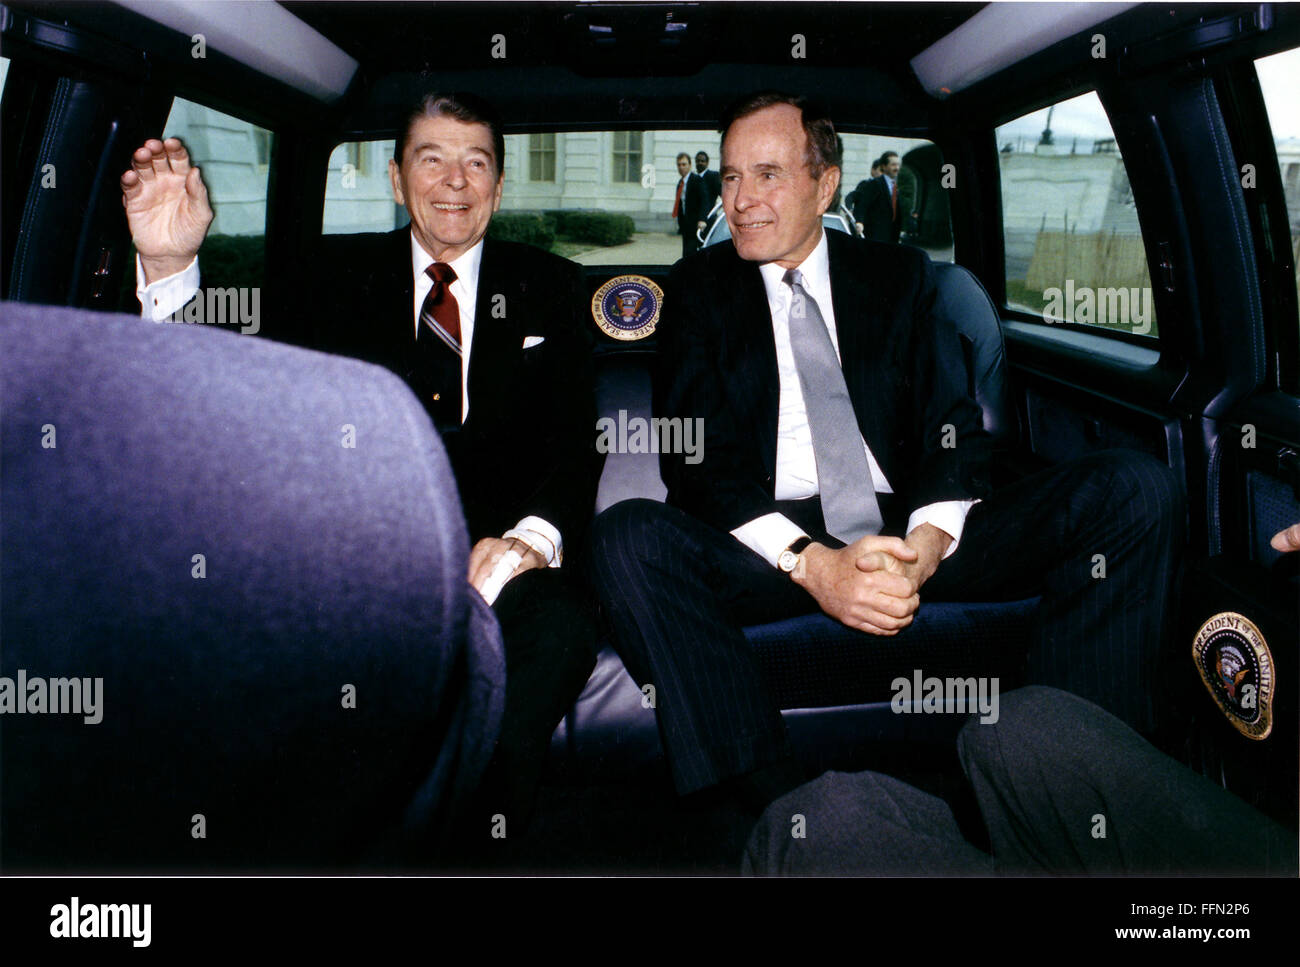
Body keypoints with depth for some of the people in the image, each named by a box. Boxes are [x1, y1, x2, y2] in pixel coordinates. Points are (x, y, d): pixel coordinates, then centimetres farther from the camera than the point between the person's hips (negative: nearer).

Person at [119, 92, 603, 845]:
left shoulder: (548, 288, 15)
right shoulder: (341, 275, 16)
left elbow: (576, 439, 4)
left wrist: (531, 534, -19)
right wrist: (171, 266, -17)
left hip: (496, 555, 0)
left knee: (561, 625, -33)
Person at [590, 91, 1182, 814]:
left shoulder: (901, 276, 15)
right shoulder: (699, 289, 10)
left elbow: (954, 424, 5)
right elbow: (695, 457, -3)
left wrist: (926, 543, -18)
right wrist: (811, 563, -20)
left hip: (910, 534, 2)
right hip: (772, 548, -1)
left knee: (1138, 489, -17)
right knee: (627, 538, -33)